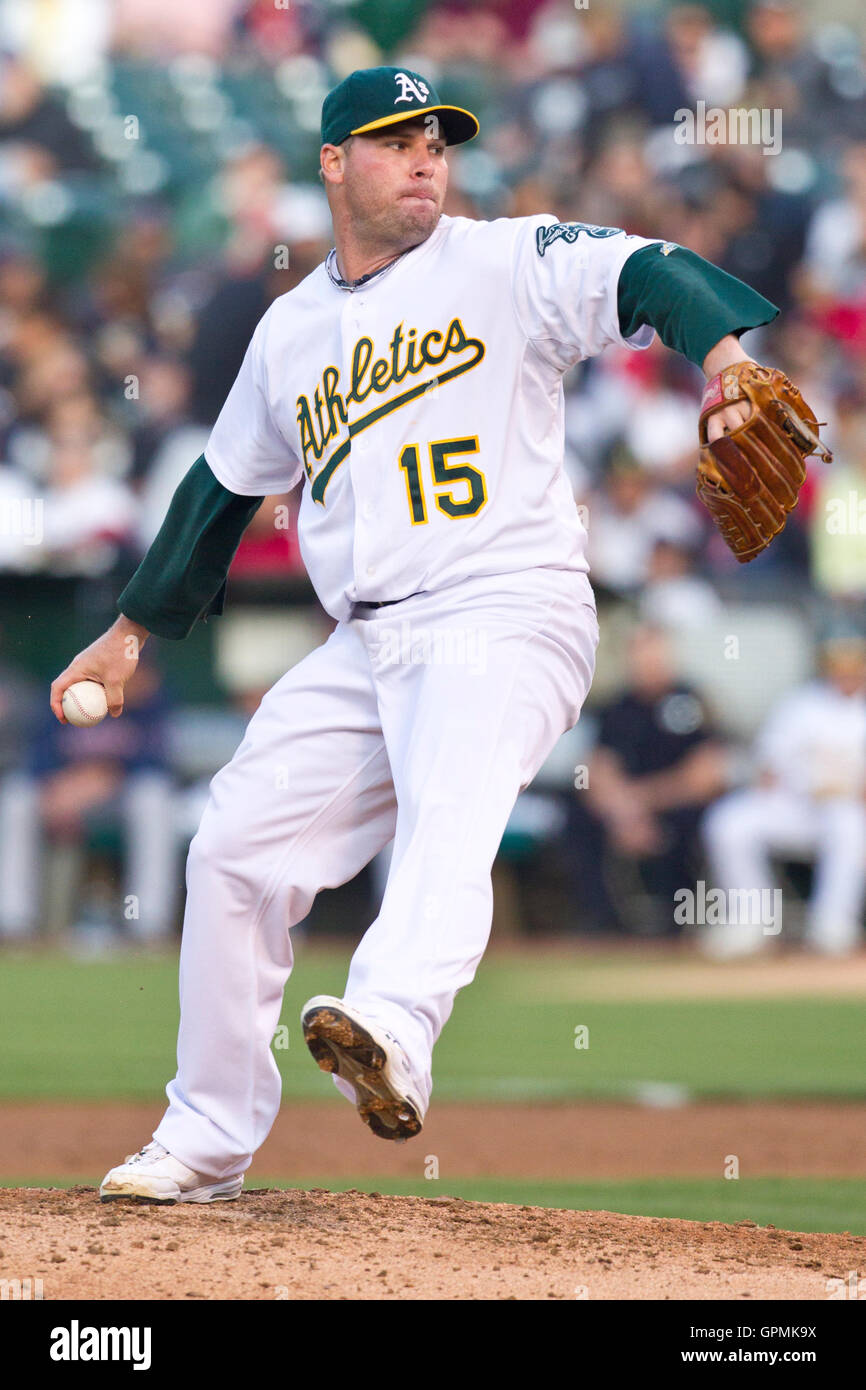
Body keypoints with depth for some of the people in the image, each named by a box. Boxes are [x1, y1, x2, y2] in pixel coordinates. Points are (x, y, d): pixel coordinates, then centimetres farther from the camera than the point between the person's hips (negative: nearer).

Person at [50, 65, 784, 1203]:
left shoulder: (506, 264, 0)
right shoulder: (290, 330, 17)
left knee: (449, 817, -32)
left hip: (508, 615, -6)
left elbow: (642, 275, -16)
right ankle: (208, 1140, 16)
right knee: (235, 850, 4)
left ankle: (391, 1035, -58)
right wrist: (134, 631, 32)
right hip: (366, 649, 6)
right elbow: (225, 485, 29)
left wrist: (725, 353, -37)